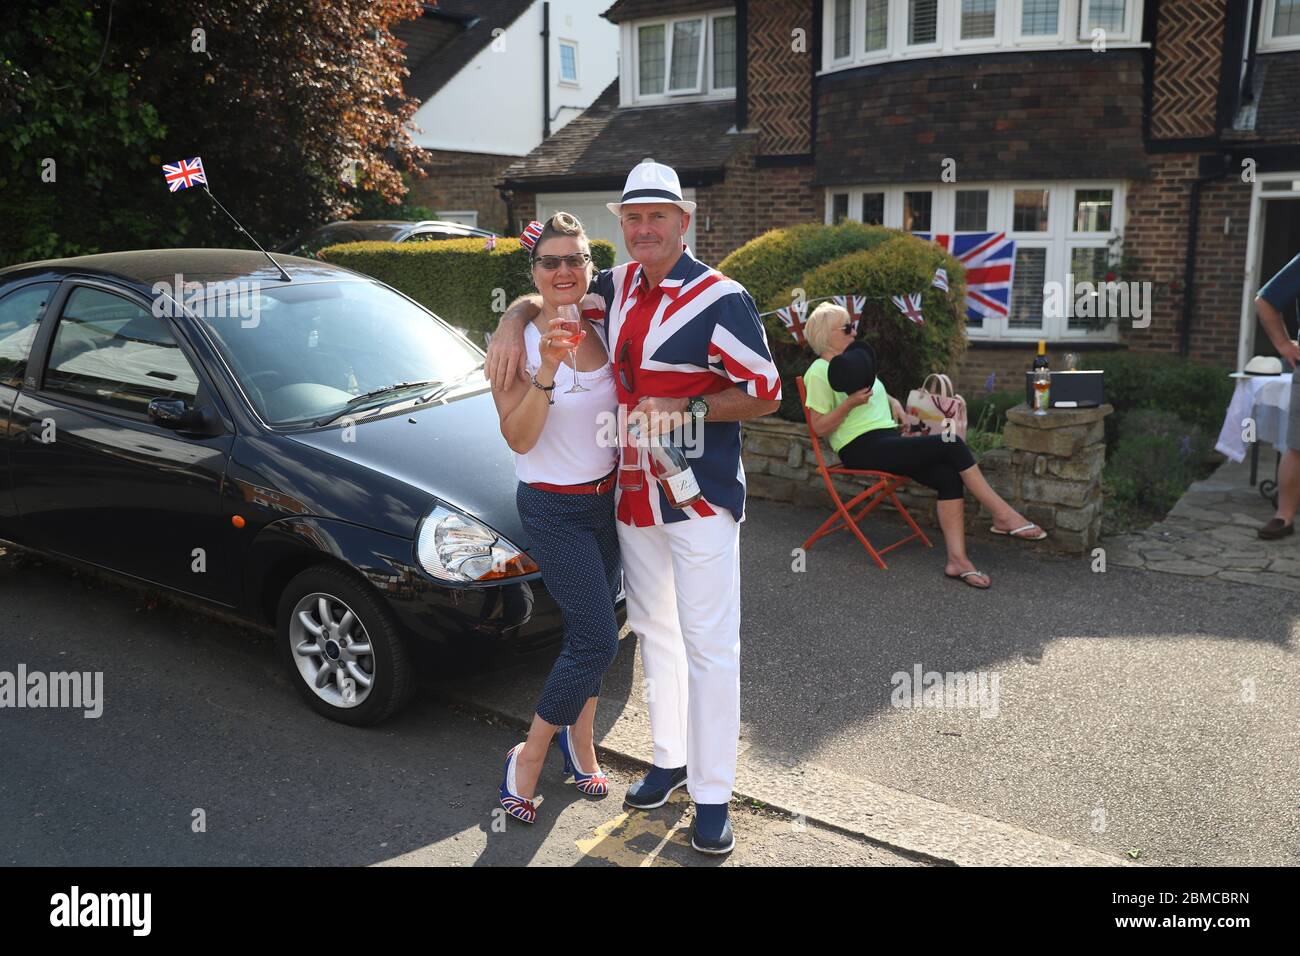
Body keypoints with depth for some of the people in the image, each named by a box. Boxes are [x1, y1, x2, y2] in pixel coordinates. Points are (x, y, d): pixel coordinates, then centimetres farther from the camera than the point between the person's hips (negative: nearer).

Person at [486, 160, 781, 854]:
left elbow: (765, 393, -11)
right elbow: (545, 297, 19)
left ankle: (712, 795, 10)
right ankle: (669, 759, 34)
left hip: (700, 497, -7)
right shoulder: (618, 287, 7)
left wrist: (685, 411, -22)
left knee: (709, 645, -2)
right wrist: (512, 323, -3)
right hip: (632, 496, 7)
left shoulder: (719, 298, -13)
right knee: (654, 632, 17)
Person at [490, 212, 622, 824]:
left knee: (586, 634, 15)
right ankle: (528, 760, 11)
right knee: (598, 641, -8)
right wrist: (547, 371, -32)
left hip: (606, 498, 6)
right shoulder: (518, 343, -14)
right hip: (553, 509, -6)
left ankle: (579, 742, 33)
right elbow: (518, 439, -21)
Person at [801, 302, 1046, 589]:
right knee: (951, 444, -20)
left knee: (949, 476, -17)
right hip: (862, 449, -8)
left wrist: (892, 402, 15)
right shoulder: (819, 372, -7)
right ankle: (1003, 515, -11)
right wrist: (851, 403, -22)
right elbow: (820, 428, -11)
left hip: (888, 439, 8)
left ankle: (957, 560, -20)